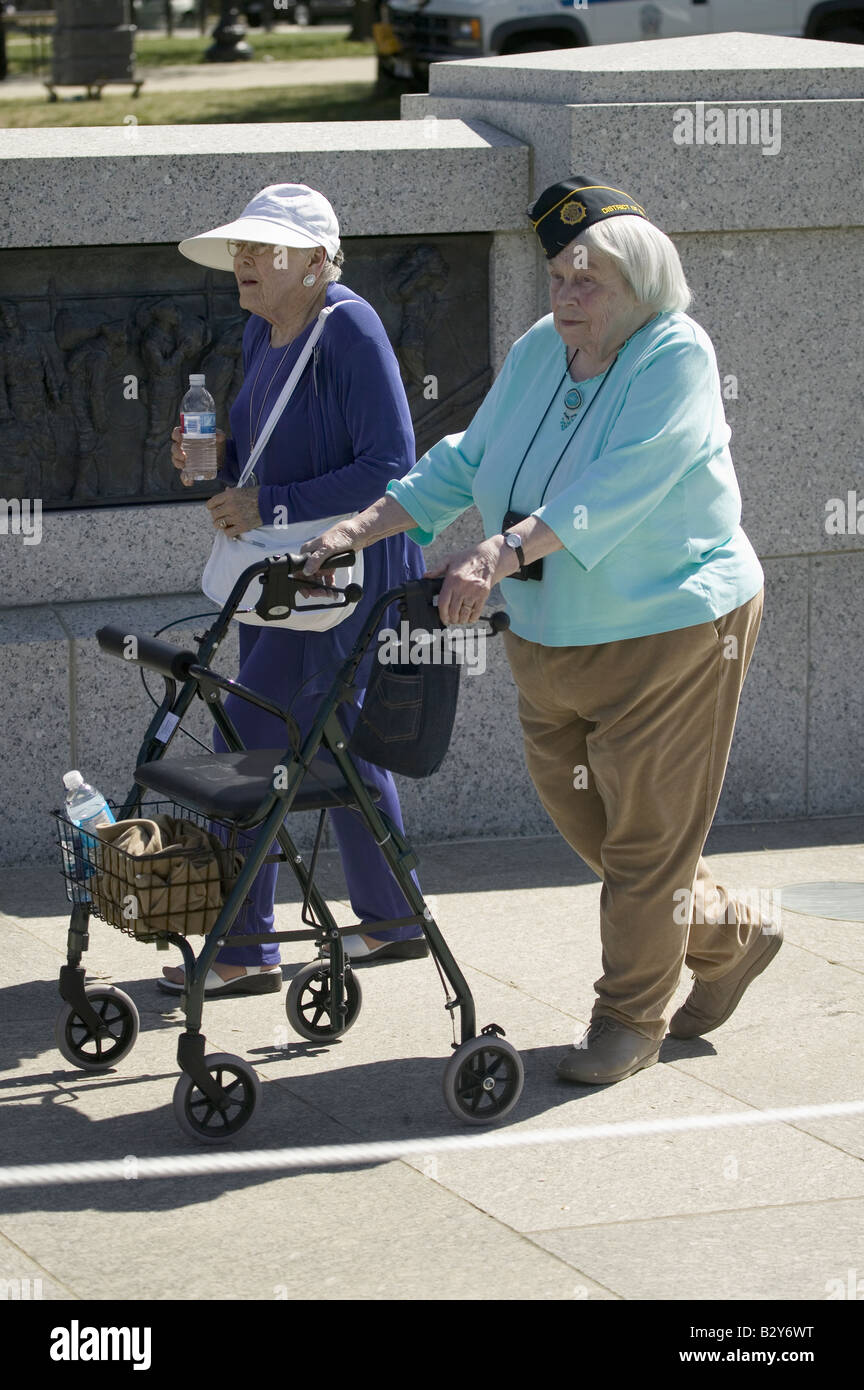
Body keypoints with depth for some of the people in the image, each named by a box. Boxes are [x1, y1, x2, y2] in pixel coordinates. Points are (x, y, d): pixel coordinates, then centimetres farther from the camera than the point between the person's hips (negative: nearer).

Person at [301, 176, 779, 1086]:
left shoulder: (674, 358, -17)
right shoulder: (536, 353, 4)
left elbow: (612, 489, -31)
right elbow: (466, 462, 9)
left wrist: (501, 552, -42)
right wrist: (360, 529, -3)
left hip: (670, 632, -8)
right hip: (549, 640, 8)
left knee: (644, 835, 1)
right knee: (583, 823, 15)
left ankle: (630, 1018, 17)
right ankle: (729, 938, 35)